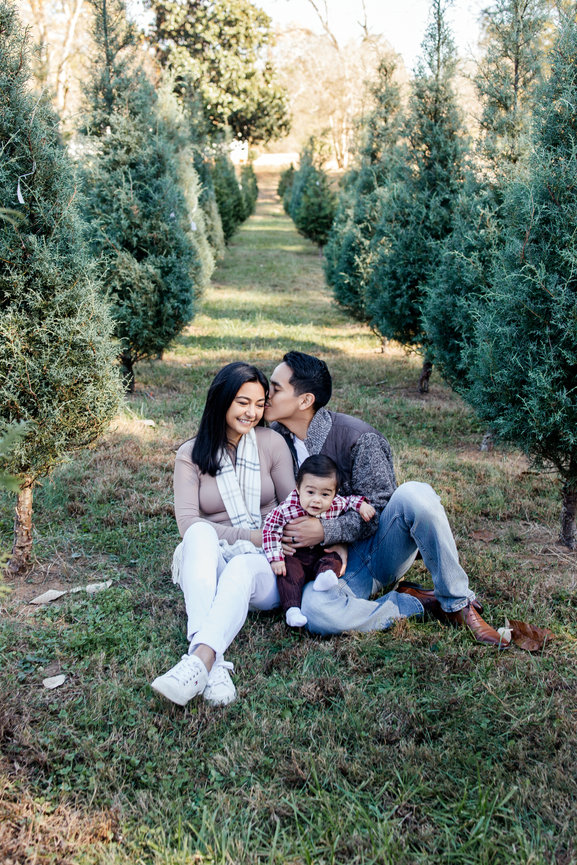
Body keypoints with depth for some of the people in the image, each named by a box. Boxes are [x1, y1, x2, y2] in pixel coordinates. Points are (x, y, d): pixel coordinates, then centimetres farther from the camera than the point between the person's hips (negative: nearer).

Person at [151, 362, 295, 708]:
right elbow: (188, 522, -7)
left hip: (264, 568, 0)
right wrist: (250, 536, -18)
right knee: (199, 533, -34)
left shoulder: (272, 443, 6)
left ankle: (199, 661, -57)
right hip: (211, 564, 0)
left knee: (243, 566, -36)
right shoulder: (192, 454, 4)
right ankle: (214, 665, -51)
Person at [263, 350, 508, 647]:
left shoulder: (357, 439, -14)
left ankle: (457, 603, -17)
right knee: (315, 612, -34)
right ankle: (420, 603, -11)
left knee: (413, 494, -35)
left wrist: (326, 531, -25)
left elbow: (379, 511, -11)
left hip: (379, 549, -2)